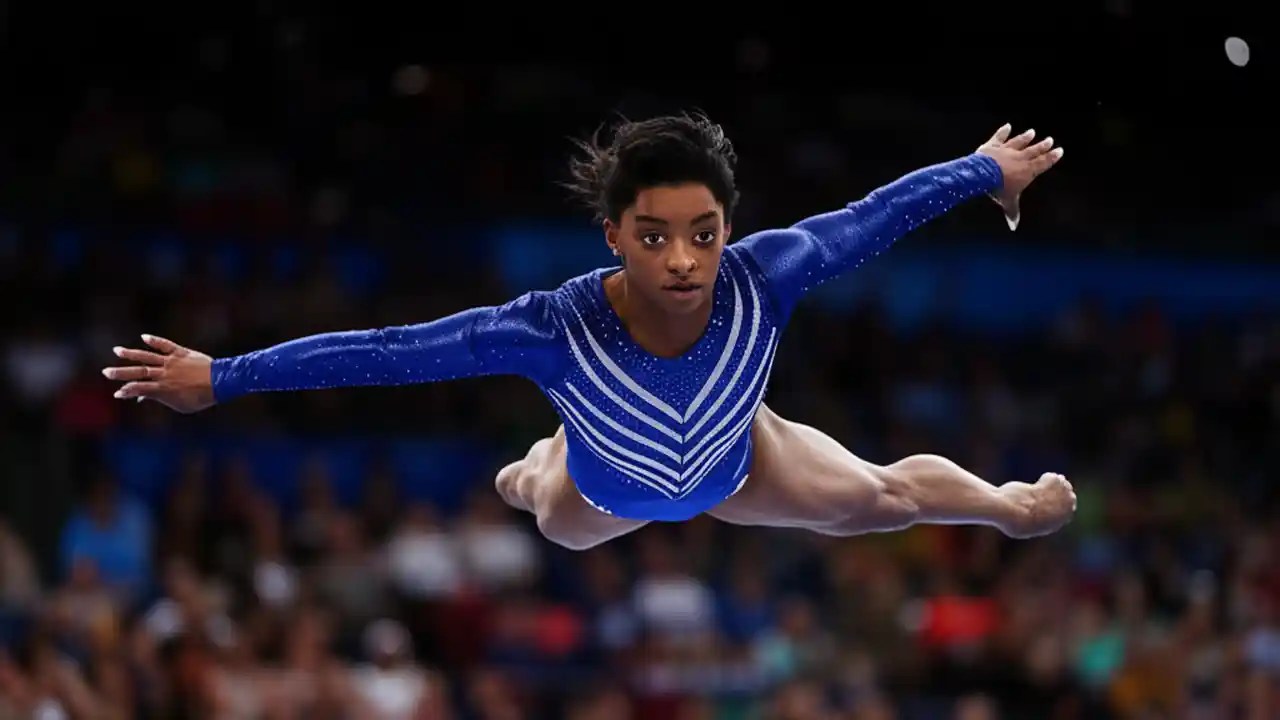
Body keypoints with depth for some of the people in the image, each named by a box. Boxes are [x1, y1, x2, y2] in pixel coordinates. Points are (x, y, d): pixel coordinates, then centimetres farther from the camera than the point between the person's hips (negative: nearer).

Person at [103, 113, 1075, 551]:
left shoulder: (764, 278, -45)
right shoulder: (558, 327, -50)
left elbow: (874, 215, -28)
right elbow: (387, 351, -44)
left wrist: (988, 170, -12)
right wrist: (220, 379, -43)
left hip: (736, 463, 0)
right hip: (610, 492, 0)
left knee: (877, 498, 25)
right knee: (558, 518, 36)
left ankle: (1005, 502, 61)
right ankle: (534, 469, 77)